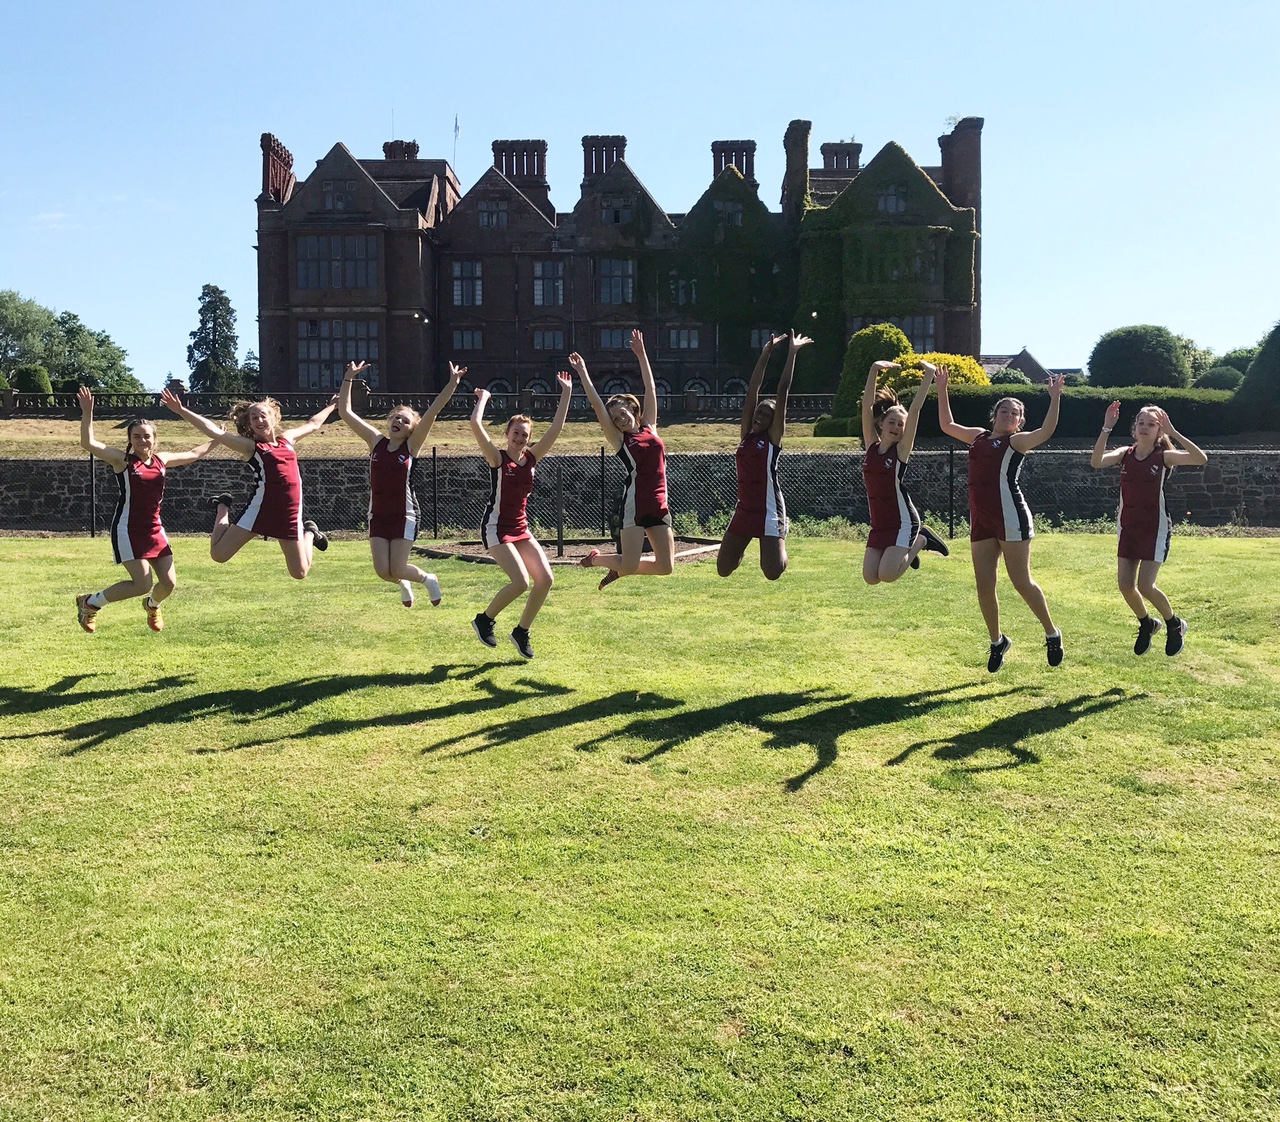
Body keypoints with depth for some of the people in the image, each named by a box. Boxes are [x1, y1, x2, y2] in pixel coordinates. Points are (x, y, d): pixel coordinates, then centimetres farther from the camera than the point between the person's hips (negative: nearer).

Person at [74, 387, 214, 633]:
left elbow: (194, 454, 24)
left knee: (169, 583, 3)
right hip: (127, 530, -6)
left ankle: (152, 605, 41)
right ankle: (90, 602, 11)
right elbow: (88, 443, -20)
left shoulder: (161, 460, 8)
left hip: (154, 530, 6)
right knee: (143, 583, -13)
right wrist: (87, 413, -30)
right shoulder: (122, 460, -7)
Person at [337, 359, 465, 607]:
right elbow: (345, 412, 2)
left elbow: (432, 412, -13)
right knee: (383, 571, -5)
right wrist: (349, 379, -3)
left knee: (397, 570, -7)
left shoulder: (412, 446, -3)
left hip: (404, 516, -3)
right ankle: (404, 584, 32)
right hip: (377, 515, 3)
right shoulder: (376, 442, 4)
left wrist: (452, 384, -21)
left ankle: (428, 579, 27)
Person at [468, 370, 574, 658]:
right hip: (496, 528, -6)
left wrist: (567, 392, -1)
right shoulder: (497, 458, -8)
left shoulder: (532, 458, 5)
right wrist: (483, 398, -8)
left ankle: (521, 633, 12)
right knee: (521, 582, -19)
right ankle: (484, 619, 6)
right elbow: (475, 424, -22)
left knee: (545, 579, -6)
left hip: (521, 529, 6)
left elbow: (556, 427, 1)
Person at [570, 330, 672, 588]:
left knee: (665, 566, 3)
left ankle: (618, 567, 25)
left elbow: (650, 389, 15)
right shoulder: (619, 440, 0)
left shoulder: (649, 428, 12)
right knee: (628, 566, -10)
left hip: (659, 506, 5)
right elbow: (597, 405, -5)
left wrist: (641, 354, 16)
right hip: (634, 504, -5)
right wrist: (583, 373, -7)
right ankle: (596, 558, 21)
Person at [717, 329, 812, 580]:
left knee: (773, 573, -10)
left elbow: (783, 391, -7)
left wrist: (792, 353, -6)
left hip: (769, 511, -5)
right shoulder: (747, 434, 8)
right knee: (724, 569, 5)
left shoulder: (773, 437, -3)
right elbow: (753, 389, 8)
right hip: (744, 509, 5)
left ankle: (780, 549, 23)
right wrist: (766, 353, 9)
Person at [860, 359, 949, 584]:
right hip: (879, 523, 5)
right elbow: (867, 405, -1)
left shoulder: (902, 450, -6)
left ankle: (920, 541, 10)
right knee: (870, 577, -1)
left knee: (887, 575, -15)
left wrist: (928, 375, -16)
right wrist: (874, 370, -7)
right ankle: (903, 551, 25)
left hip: (903, 521, -5)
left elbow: (915, 410, -13)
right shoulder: (871, 446, 4)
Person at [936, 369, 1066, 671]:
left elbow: (1046, 432, -20)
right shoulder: (978, 436, 16)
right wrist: (941, 389, 25)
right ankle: (997, 641, 23)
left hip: (1011, 518, -6)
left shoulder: (1017, 441, -1)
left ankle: (1052, 634, 15)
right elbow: (947, 425, 28)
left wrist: (1055, 398, -28)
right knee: (984, 587, 6)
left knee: (1021, 582, -3)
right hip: (980, 521, 6)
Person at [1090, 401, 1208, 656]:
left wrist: (1173, 432, -27)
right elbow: (1096, 462, -19)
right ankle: (1147, 624, 30)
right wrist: (1106, 428, -26)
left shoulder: (1164, 456, -7)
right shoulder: (1125, 453, 1)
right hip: (1128, 528, 4)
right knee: (1125, 585, 2)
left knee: (1145, 586, -10)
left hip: (1155, 529, -4)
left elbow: (1200, 459, -24)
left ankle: (1175, 625, 17)